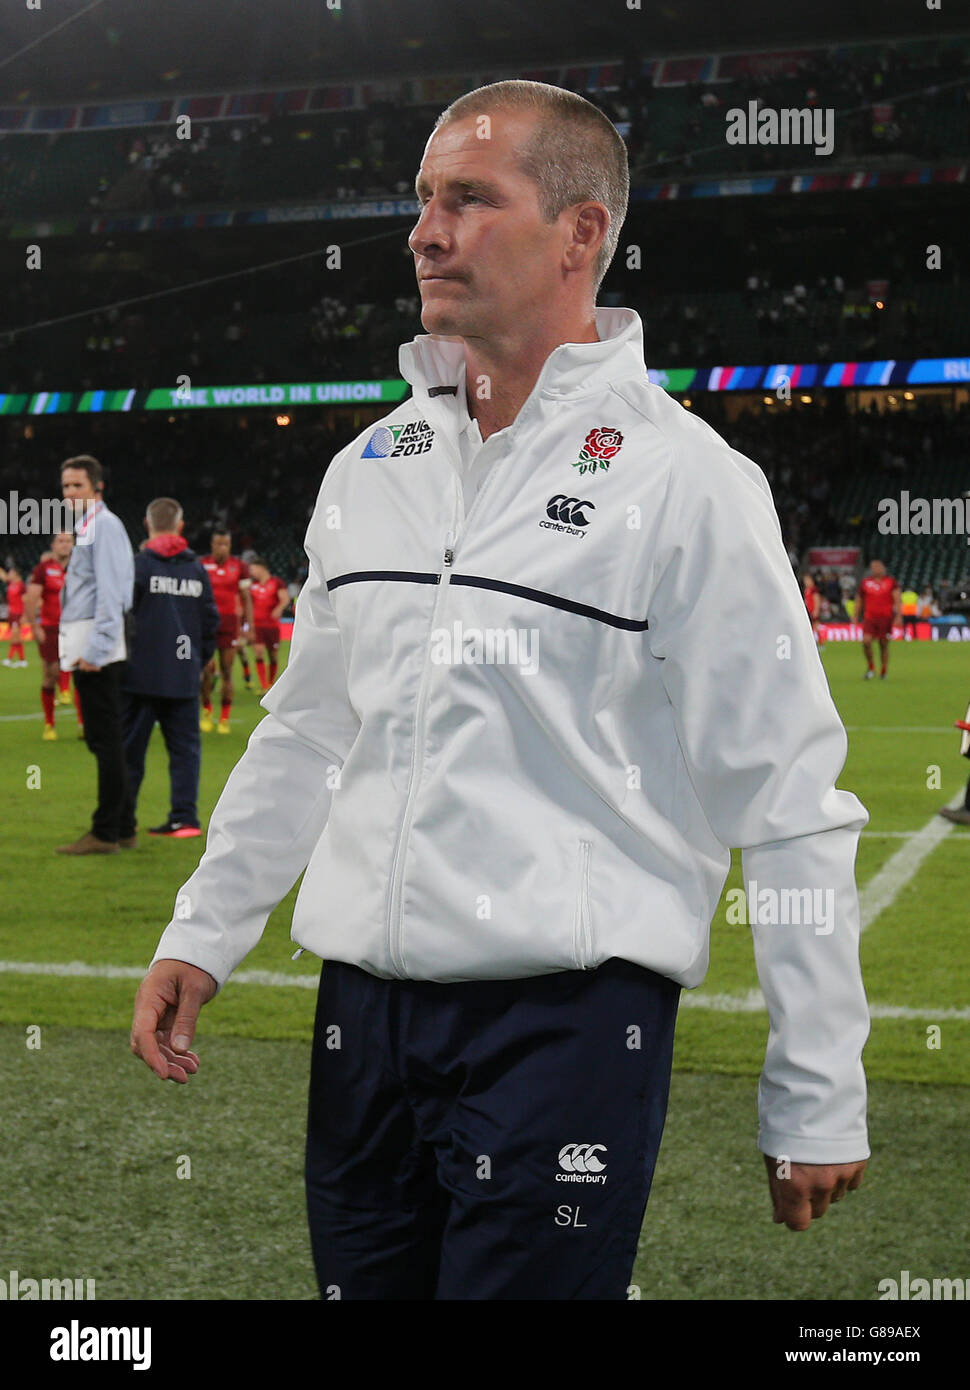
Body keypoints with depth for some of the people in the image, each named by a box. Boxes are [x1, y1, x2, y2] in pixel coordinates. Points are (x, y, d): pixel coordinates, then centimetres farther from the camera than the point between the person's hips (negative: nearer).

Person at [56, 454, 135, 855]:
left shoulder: (105, 524, -9)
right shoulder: (84, 527, 20)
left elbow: (110, 592, -17)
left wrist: (95, 649, -22)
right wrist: (75, 648, 17)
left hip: (98, 649, -10)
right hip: (85, 650, 10)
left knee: (105, 739, -8)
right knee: (102, 739, 12)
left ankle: (105, 833, -7)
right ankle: (120, 825, 17)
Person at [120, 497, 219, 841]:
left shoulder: (139, 564, -6)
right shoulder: (197, 568, 8)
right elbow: (211, 620, 12)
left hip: (142, 674, -3)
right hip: (184, 676, 4)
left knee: (130, 748, 3)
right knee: (184, 746, 9)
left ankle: (122, 822, 4)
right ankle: (184, 817, 6)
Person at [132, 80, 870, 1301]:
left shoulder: (685, 478, -8)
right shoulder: (371, 464, 11)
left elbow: (790, 805, -8)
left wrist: (816, 1102, -8)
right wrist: (202, 935, 14)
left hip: (568, 1022, -6)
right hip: (361, 1015, 6)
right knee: (360, 1281, 17)